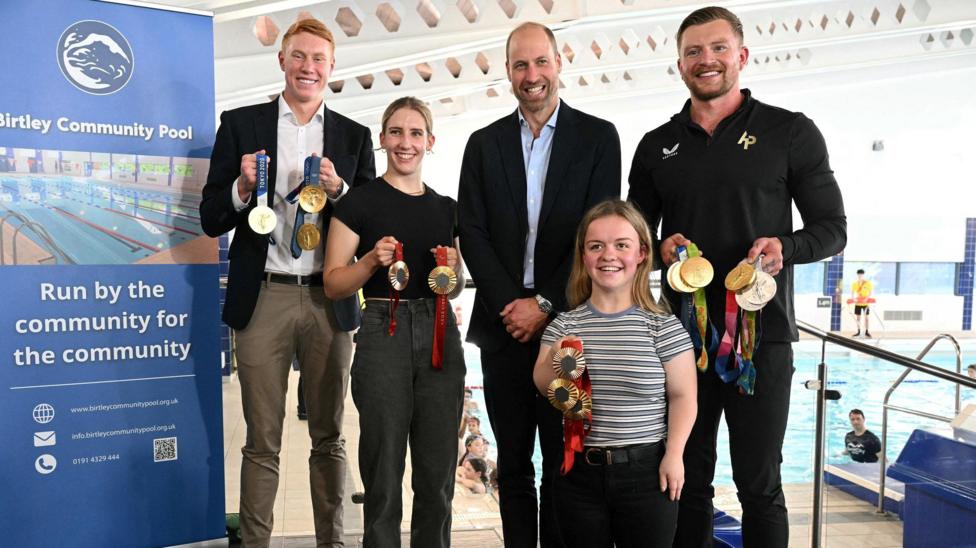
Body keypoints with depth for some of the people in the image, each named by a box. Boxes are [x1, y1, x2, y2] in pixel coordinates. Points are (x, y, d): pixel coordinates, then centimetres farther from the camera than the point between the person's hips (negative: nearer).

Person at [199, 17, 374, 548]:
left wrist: (339, 191, -10)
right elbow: (212, 220, 5)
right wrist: (242, 186, -14)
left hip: (329, 299, 2)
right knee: (262, 441, 7)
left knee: (329, 436, 12)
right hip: (264, 298, -1)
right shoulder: (241, 124, 6)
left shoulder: (353, 136, 10)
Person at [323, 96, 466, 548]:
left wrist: (453, 269, -2)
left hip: (440, 336, 4)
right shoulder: (360, 201, 0)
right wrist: (372, 261, -17)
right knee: (383, 476, 5)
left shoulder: (446, 208, 13)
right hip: (384, 335, -4)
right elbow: (333, 284, 0)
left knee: (438, 474, 10)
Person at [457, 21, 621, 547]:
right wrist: (509, 305, -8)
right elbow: (473, 233, 3)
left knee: (563, 459, 6)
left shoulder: (597, 137, 2)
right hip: (504, 323, 2)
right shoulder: (484, 143, 9)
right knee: (513, 462, 12)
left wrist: (546, 304, -11)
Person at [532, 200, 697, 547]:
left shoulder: (663, 325, -7)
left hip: (646, 470, -2)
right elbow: (543, 386, -3)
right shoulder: (565, 324, 1)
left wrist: (673, 456, -10)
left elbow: (682, 396, -4)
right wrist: (555, 362, -23)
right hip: (578, 471, 3)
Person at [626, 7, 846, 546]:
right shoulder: (656, 146, 8)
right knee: (689, 479, 13)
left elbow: (832, 228, 2)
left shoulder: (790, 132, 0)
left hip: (761, 334, -2)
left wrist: (786, 247, -19)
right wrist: (660, 247, -8)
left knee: (759, 484, 8)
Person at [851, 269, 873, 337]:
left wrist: (867, 298, -23)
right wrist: (853, 298, -17)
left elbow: (870, 292, -7)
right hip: (857, 303, 2)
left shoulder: (868, 283, -6)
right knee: (858, 317, 7)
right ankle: (858, 331, 15)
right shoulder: (855, 283, 1)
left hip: (865, 303, -2)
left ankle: (866, 332, 9)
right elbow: (852, 292, 2)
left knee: (866, 317, 1)